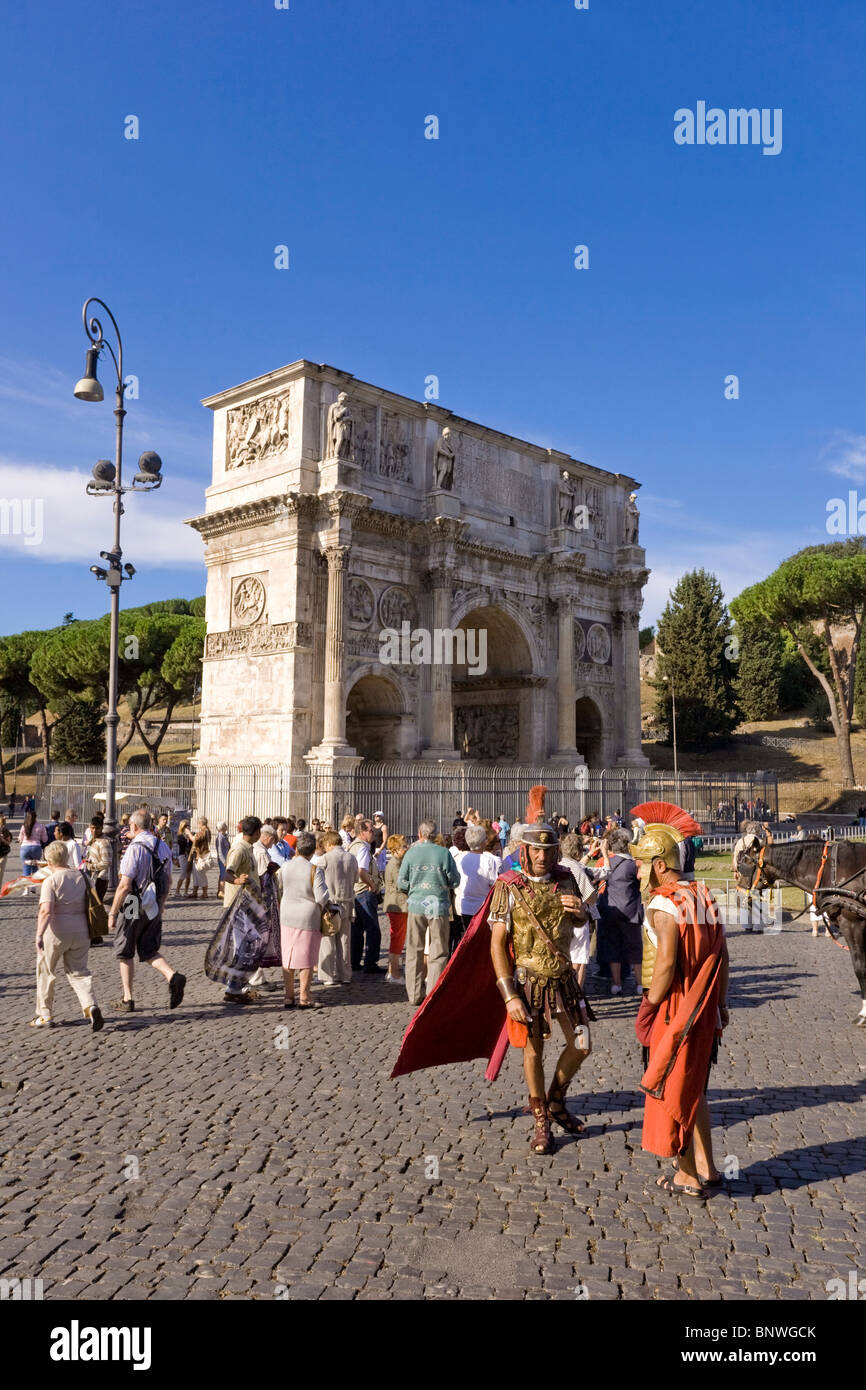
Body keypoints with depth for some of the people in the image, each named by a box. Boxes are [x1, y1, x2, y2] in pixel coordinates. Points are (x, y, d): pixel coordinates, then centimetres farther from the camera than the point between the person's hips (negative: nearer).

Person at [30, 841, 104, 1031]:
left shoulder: (50, 881, -12)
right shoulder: (81, 876, 5)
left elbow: (46, 911, -23)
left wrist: (39, 935, -23)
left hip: (56, 932, -4)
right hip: (80, 931, 5)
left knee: (46, 972, 16)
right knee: (78, 971, 13)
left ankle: (45, 1014, 24)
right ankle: (90, 1006, -9)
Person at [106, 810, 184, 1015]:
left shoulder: (135, 848, -17)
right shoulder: (163, 847, 7)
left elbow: (124, 885, -20)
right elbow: (168, 880, 15)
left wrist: (112, 913, -13)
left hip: (135, 906, -6)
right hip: (155, 907, 6)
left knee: (125, 953, 10)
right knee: (149, 951, 13)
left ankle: (127, 999, 15)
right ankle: (172, 976, -13)